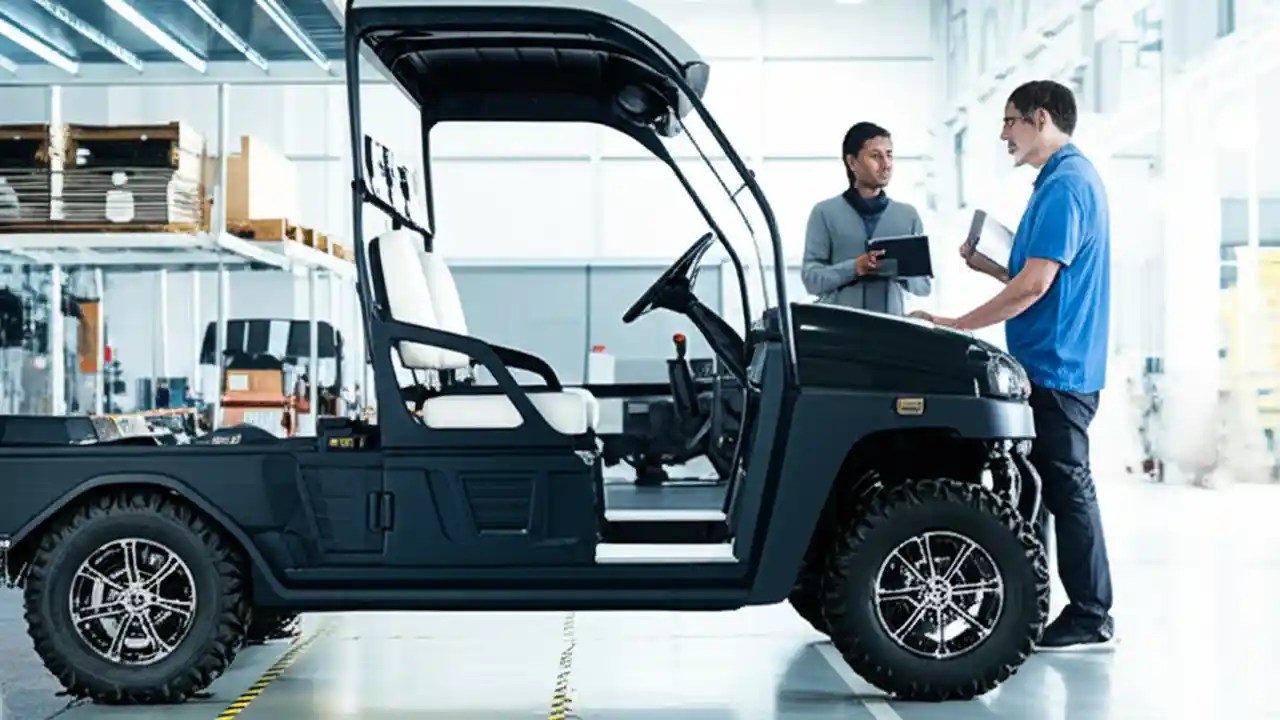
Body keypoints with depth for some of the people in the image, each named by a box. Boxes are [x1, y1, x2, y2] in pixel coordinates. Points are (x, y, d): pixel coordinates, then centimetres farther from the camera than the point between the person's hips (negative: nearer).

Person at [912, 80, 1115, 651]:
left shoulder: (1065, 183, -15)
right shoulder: (1064, 179, 17)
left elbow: (1034, 285, -21)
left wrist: (955, 326, -17)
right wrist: (988, 266, 10)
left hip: (1055, 368, -10)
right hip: (1049, 365, 10)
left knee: (1066, 487, -4)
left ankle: (1090, 616, 3)